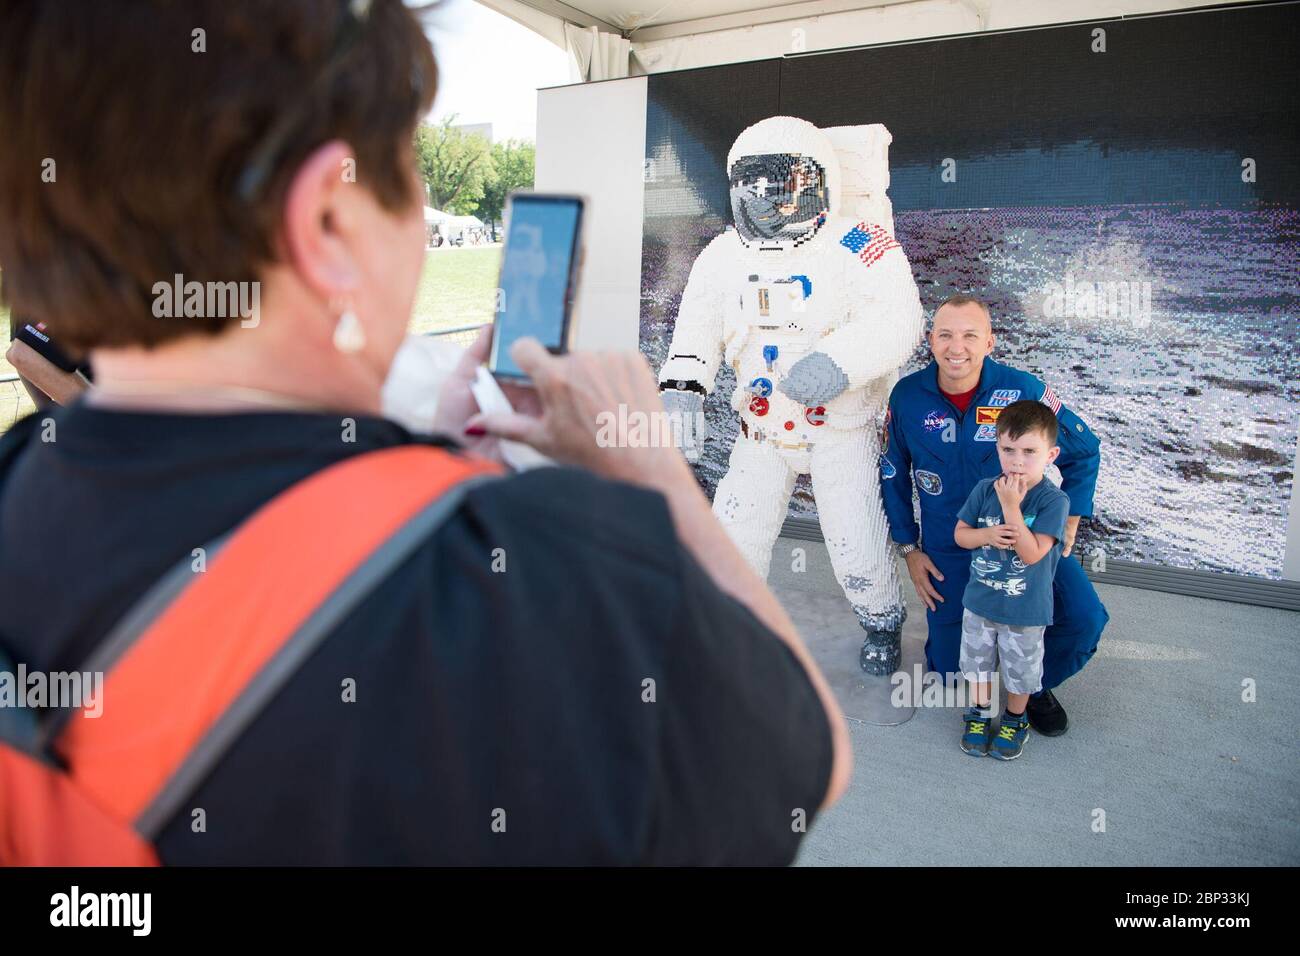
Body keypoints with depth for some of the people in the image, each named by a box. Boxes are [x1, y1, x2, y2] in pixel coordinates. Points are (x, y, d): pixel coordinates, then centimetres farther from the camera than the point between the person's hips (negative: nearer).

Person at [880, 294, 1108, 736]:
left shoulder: (1023, 390, -14)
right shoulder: (907, 397, -11)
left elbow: (1084, 451, 1)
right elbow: (893, 474, 3)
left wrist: (1067, 525, -3)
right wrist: (909, 549, 2)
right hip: (948, 550, 0)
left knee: (1084, 620, -20)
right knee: (952, 671, 0)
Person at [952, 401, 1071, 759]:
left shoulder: (1053, 500, -21)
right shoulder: (985, 489, -10)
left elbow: (1032, 554, -28)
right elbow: (960, 533, -1)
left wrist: (1011, 506, -33)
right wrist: (987, 534, -22)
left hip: (1026, 611, -3)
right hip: (979, 602, 3)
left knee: (1021, 670, 18)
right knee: (977, 662, 21)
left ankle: (1015, 719, 43)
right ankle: (979, 712, 44)